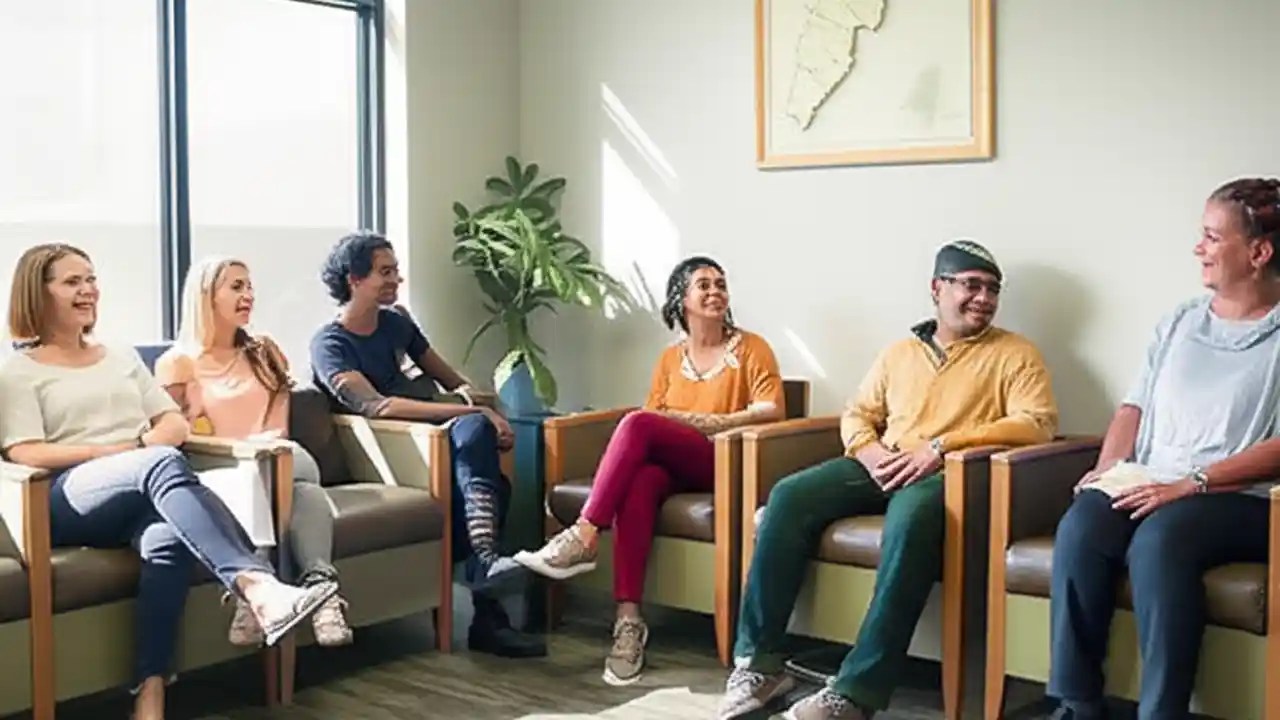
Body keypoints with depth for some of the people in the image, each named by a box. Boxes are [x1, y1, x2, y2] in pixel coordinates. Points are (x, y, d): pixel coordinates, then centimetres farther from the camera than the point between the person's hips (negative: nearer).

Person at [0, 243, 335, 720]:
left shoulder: (123, 358, 28)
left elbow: (176, 424, 20)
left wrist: (146, 444, -4)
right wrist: (124, 451, -11)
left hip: (144, 493, 4)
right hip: (69, 499, -4)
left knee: (168, 540, -35)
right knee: (162, 464, -37)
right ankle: (256, 587, -53)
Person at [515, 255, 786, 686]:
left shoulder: (750, 348, 5)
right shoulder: (670, 359, 20)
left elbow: (772, 410, -9)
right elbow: (653, 415, 14)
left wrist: (699, 420, -14)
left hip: (726, 464, -4)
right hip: (673, 465, 4)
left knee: (638, 425, -30)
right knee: (639, 482, -35)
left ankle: (584, 538, -30)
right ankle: (629, 619, -40)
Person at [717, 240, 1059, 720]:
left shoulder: (1015, 353, 8)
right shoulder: (899, 352, 23)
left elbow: (1038, 422, -7)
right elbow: (857, 413, 21)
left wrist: (940, 447, -16)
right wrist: (869, 450, -5)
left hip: (950, 475, -5)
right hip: (882, 470, 5)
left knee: (911, 520, -40)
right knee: (789, 497, -21)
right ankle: (759, 662, -17)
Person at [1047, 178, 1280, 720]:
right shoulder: (1180, 322, 19)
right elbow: (1133, 408, 20)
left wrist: (1191, 483, -18)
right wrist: (1109, 468, 1)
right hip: (1148, 488, 5)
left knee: (1158, 538, -37)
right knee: (1080, 527, -28)